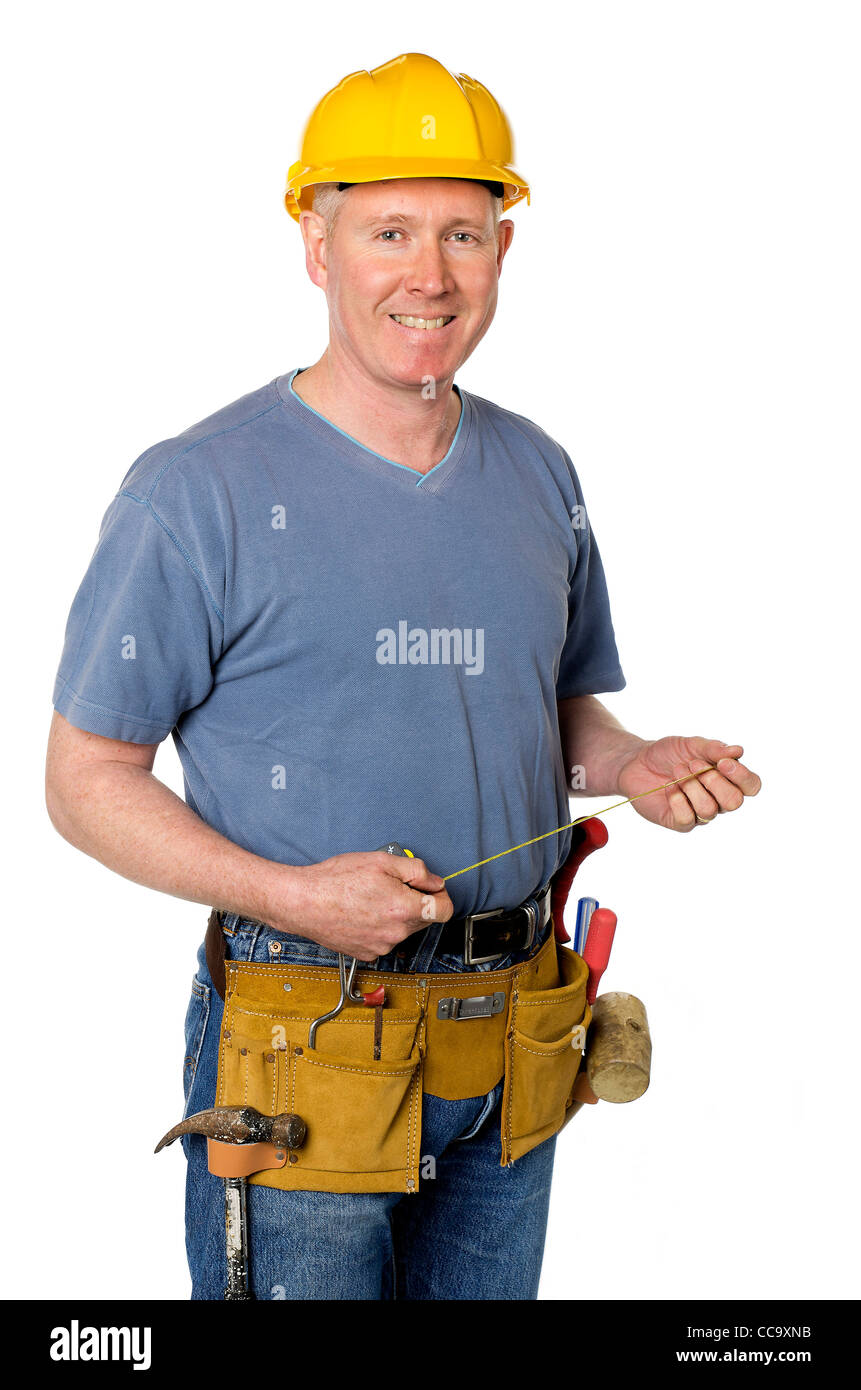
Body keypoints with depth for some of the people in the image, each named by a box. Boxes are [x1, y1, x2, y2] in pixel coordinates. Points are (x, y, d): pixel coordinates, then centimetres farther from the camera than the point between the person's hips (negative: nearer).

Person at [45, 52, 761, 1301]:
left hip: (510, 1052, 5)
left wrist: (641, 767, -5)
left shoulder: (537, 474, 6)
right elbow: (86, 779, -9)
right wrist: (289, 895, -22)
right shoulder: (199, 493, -12)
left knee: (488, 1292, 21)